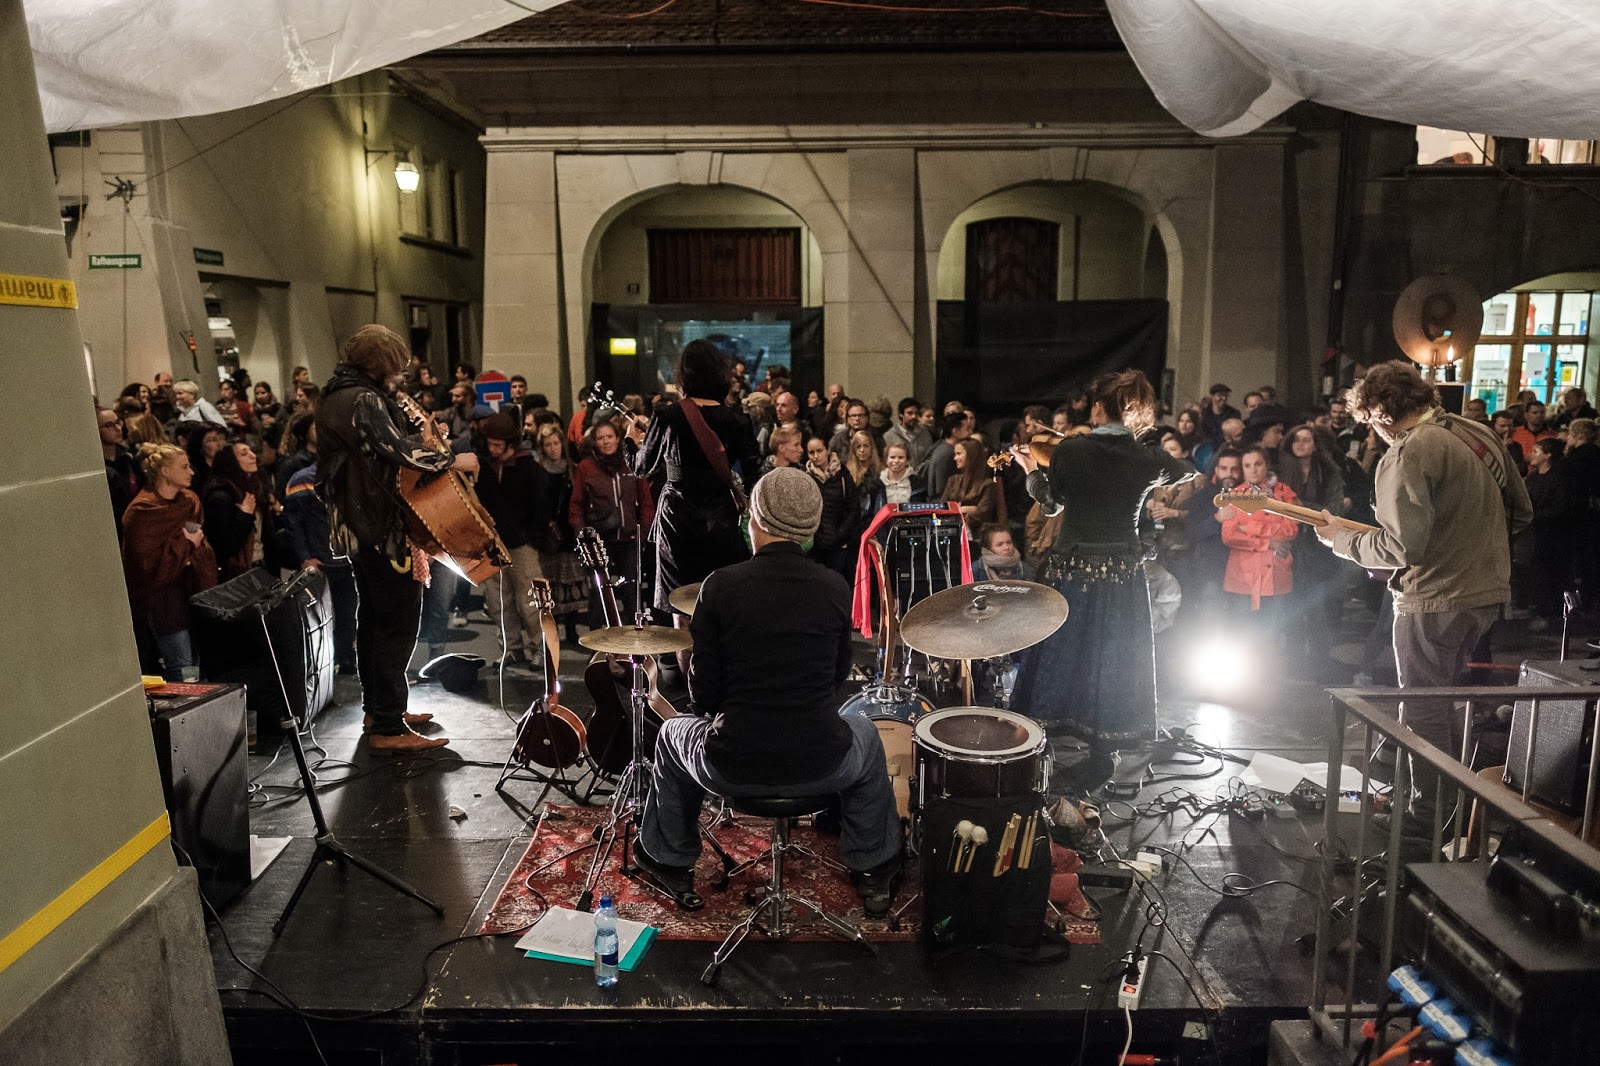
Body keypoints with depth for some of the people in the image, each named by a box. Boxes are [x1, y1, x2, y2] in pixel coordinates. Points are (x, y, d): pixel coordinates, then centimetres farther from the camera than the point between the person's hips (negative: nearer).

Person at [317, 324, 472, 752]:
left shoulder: (334, 398, 15)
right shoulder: (363, 399, -18)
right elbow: (396, 450, -30)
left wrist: (419, 442, 15)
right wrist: (453, 460, -19)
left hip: (356, 526, 11)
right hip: (380, 527, -11)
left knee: (373, 617, 18)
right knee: (398, 623, -8)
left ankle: (376, 709, 29)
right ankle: (388, 728, -5)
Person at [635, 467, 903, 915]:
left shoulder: (721, 586, -11)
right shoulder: (835, 589, -4)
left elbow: (703, 693, -7)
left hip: (732, 768, -1)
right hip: (820, 766, 2)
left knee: (673, 734, 31)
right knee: (865, 734, 35)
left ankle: (672, 864, 44)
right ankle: (875, 872, 39)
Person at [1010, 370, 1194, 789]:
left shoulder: (1069, 449, -11)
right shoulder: (1148, 458, -5)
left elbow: (1050, 504, 2)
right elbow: (1188, 473, 18)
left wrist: (1031, 470, 16)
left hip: (1069, 569, -1)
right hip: (1122, 577, 1)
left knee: (1059, 657, 12)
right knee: (1111, 662, 12)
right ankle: (1101, 756, 21)